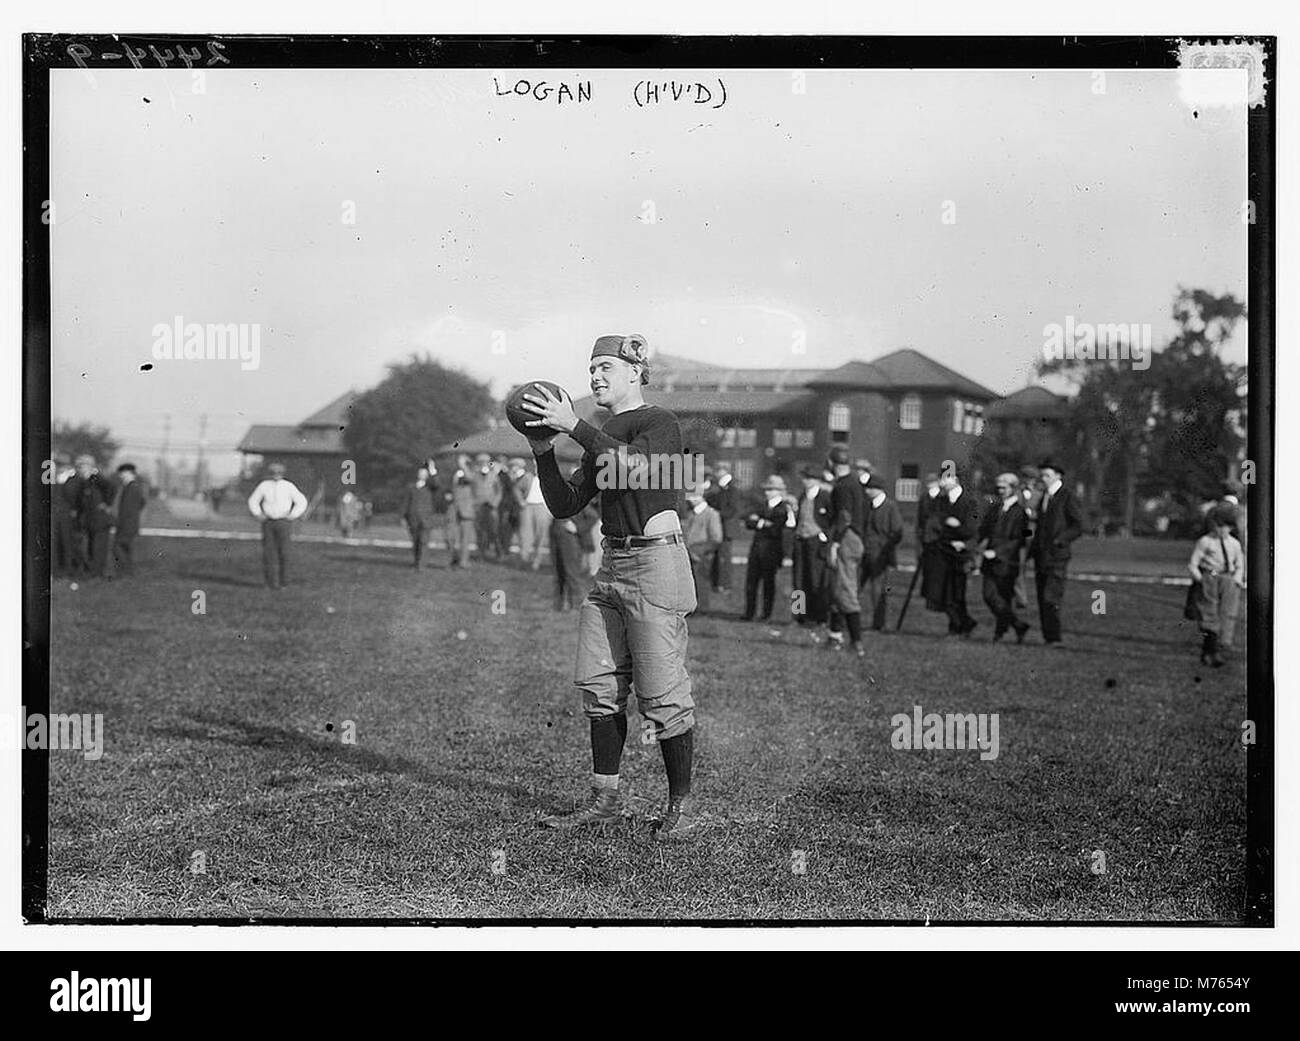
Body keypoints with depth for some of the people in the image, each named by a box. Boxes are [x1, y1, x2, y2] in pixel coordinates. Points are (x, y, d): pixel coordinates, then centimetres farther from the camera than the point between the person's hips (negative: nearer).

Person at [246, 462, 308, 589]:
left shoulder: (289, 486, -2)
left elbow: (302, 502, 4)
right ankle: (271, 582, 1)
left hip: (283, 522, -2)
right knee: (269, 552, -3)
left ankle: (283, 582, 5)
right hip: (268, 522, 2)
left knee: (283, 552, -7)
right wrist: (258, 514, 2)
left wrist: (292, 516, -6)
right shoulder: (263, 486, 2)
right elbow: (253, 501, 16)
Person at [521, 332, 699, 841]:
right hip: (612, 565, 8)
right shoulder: (602, 436, 17)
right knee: (599, 685, 8)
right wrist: (543, 449, 2)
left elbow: (632, 467, -26)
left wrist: (573, 426, -25)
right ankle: (605, 799, 16)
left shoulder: (659, 423, -6)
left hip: (657, 563, -8)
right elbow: (565, 505, 15)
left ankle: (681, 806, 2)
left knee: (661, 693, -7)